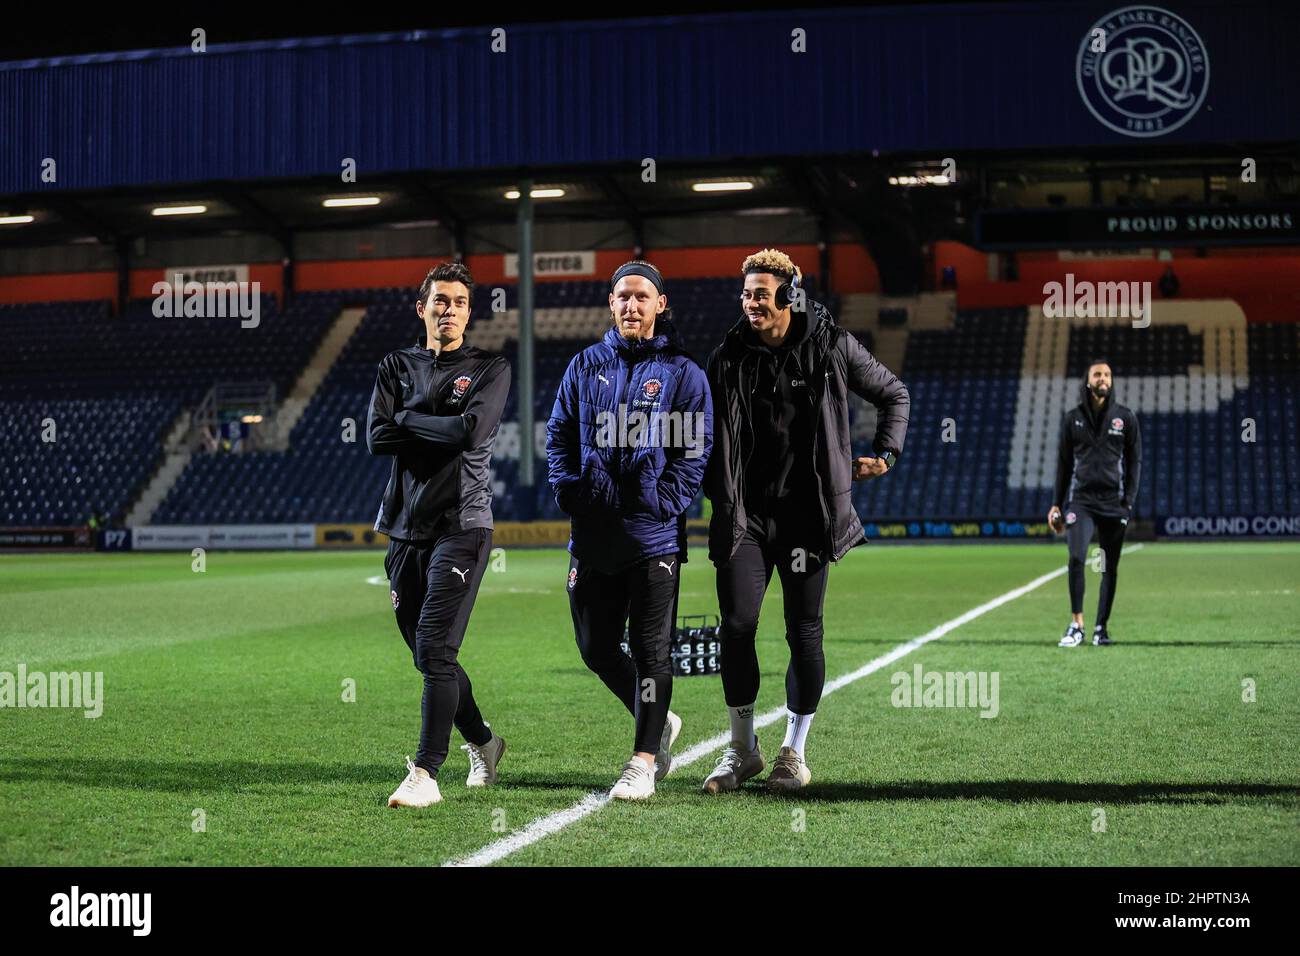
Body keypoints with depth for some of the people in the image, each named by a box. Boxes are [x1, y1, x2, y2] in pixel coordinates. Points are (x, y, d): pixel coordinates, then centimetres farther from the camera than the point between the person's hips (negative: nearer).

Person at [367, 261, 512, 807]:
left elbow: (472, 430, -16)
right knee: (429, 657, 11)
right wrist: (442, 429, -7)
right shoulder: (397, 367, 13)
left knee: (436, 653, -15)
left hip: (460, 526, -5)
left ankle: (426, 773, -14)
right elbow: (377, 438, -2)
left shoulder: (490, 369, 3)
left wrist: (409, 419, -5)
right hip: (406, 530, 5)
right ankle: (482, 742, 31)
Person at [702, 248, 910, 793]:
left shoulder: (831, 348, -2)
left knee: (804, 632, 2)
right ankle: (742, 749, 11)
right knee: (737, 625, -5)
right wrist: (719, 498, 5)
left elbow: (894, 395, 14)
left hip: (806, 515, -1)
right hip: (745, 514, 2)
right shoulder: (730, 357, 4)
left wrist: (885, 454, 5)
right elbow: (711, 435, 16)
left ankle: (794, 753, 16)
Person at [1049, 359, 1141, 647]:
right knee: (1076, 558, -17)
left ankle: (1101, 628, 13)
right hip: (1081, 501, 0)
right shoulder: (1072, 417, 7)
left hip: (1114, 502, 0)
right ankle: (1076, 626, -10)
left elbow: (1134, 461, 6)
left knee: (1110, 567, 3)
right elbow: (1064, 462, 11)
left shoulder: (1125, 417, 5)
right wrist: (1056, 504, 8)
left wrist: (1129, 502, -4)